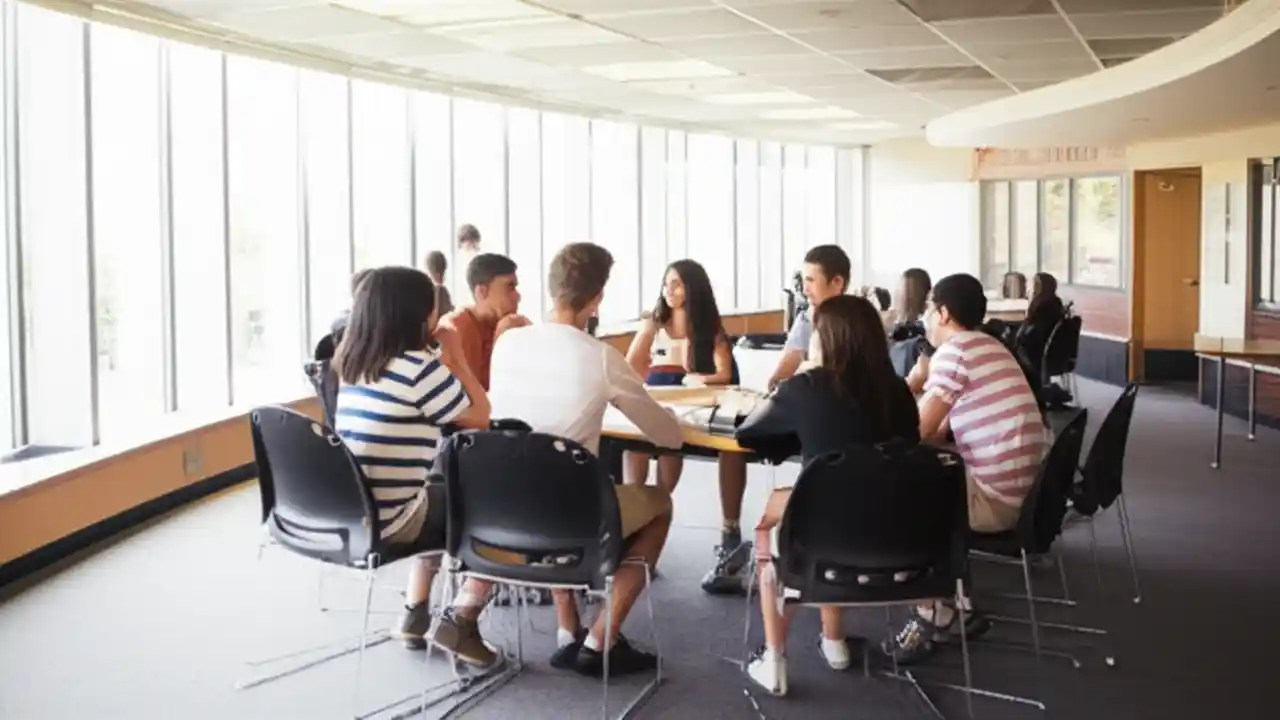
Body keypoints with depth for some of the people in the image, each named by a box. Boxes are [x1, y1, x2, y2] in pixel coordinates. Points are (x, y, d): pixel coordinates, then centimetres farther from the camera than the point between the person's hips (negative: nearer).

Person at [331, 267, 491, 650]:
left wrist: (443, 357, 12)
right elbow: (480, 416, -6)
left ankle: (415, 616, 34)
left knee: (440, 495, 31)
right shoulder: (419, 366, -19)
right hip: (385, 522, -8)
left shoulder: (354, 362, 6)